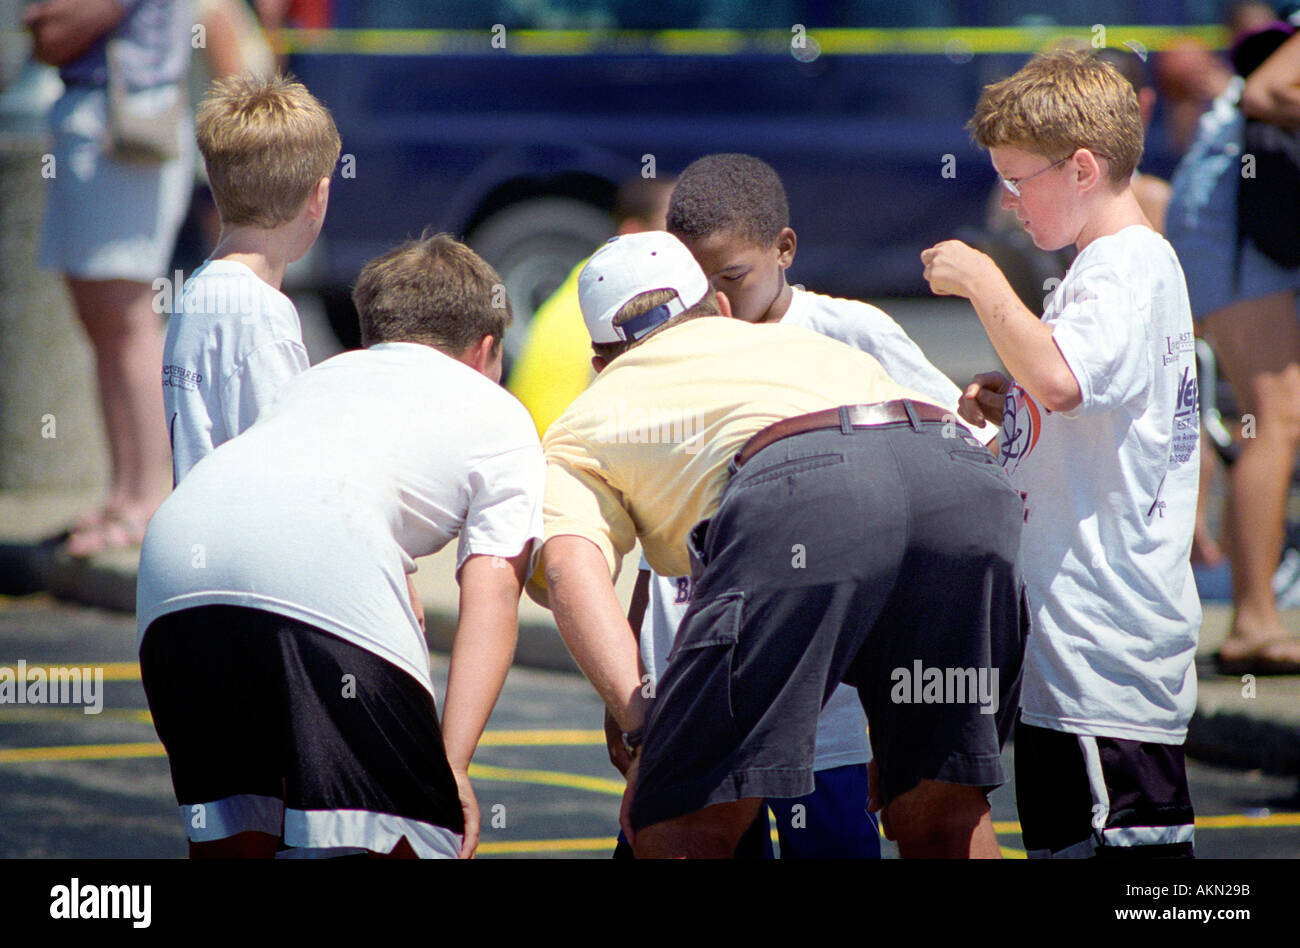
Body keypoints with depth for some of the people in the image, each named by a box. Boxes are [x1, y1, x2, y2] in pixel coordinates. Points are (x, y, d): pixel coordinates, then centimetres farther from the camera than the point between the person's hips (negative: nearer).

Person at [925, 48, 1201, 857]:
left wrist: (982, 281, -22)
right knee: (1061, 836, 13)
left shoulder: (1131, 269, -14)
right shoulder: (1115, 265, 19)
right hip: (1067, 631, 11)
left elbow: (1059, 376, -33)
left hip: (1109, 635, -11)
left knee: (1139, 837, -10)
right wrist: (1013, 410, 14)